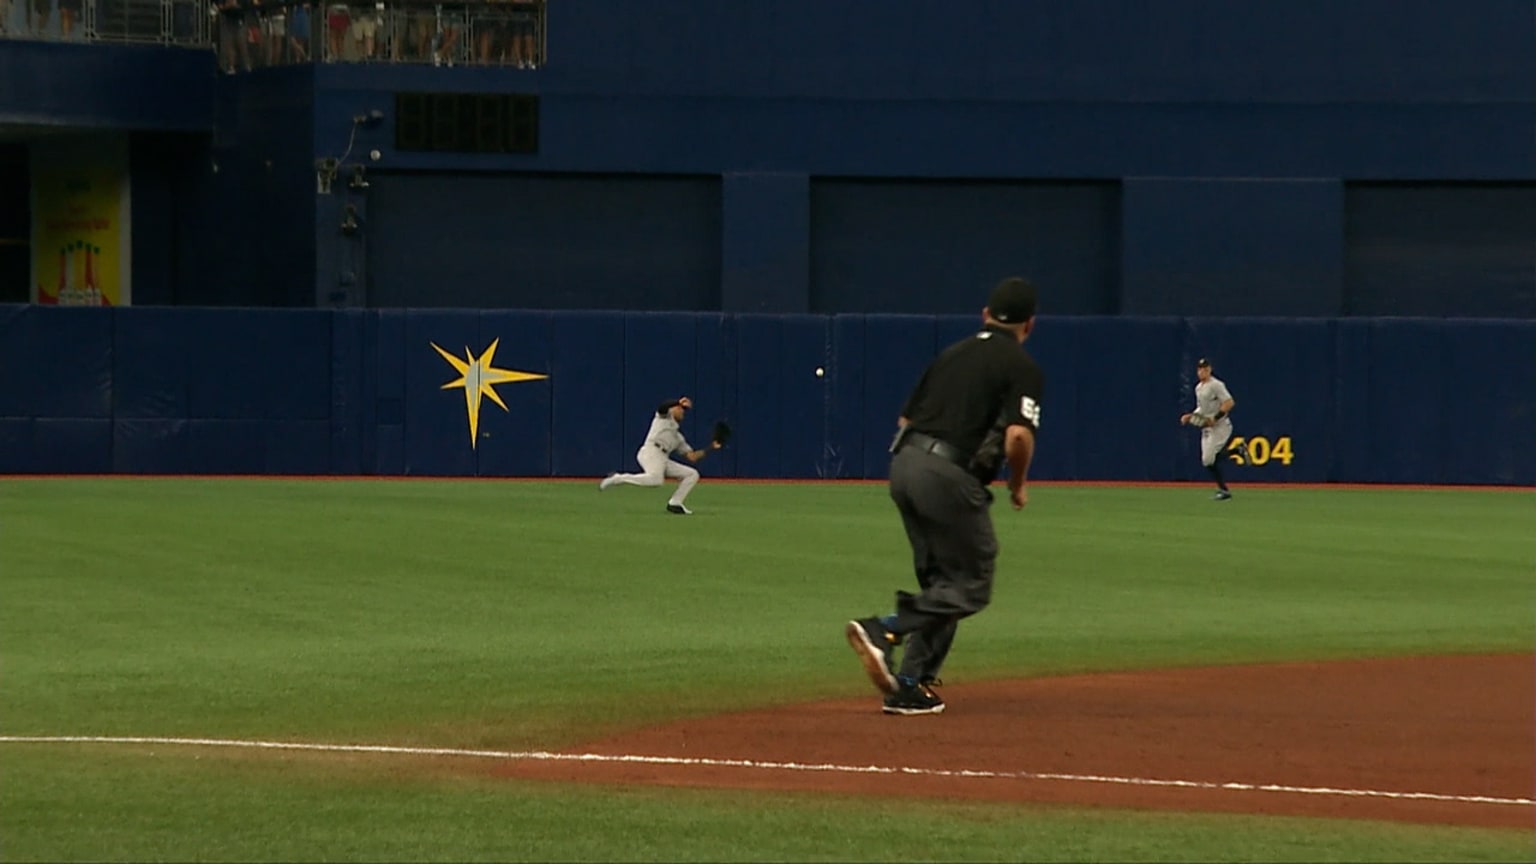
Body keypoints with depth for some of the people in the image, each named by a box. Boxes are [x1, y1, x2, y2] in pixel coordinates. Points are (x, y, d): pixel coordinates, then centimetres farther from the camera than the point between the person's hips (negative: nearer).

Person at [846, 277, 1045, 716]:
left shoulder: (952, 353, 20)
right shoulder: (1022, 367, -1)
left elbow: (906, 418, 19)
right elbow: (1019, 435, -15)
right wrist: (1018, 486, 2)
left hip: (903, 464, 7)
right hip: (950, 476, -7)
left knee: (941, 582, 17)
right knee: (972, 585, 2)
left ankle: (911, 685, 9)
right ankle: (886, 630, -16)